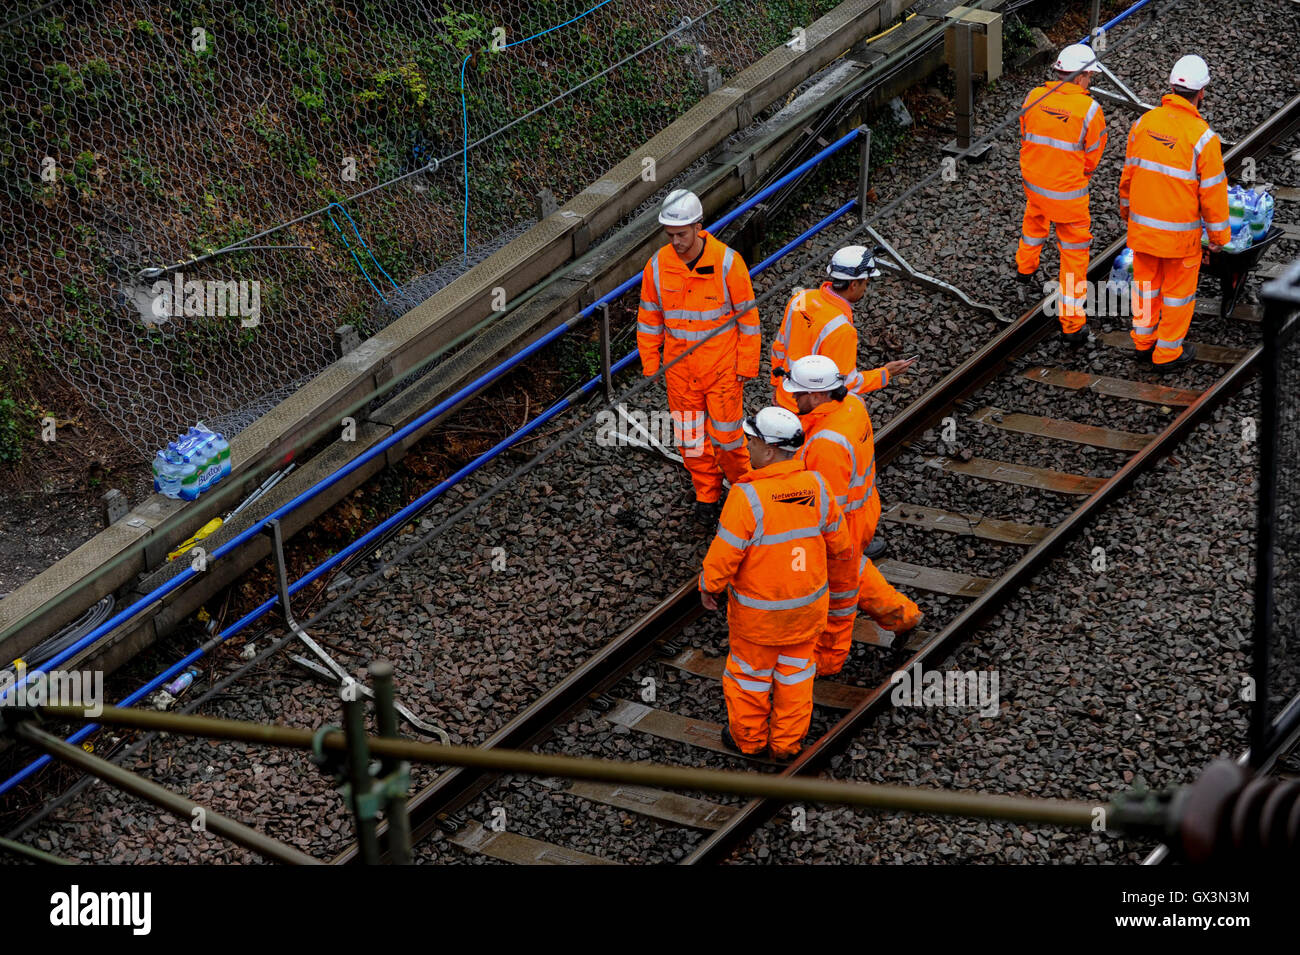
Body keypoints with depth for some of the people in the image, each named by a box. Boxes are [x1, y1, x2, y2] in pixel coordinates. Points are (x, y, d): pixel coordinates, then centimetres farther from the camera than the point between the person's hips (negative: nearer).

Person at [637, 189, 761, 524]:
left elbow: (747, 316, -8)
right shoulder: (658, 265, -7)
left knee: (725, 432, 3)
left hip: (722, 367, -3)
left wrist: (747, 366, -5)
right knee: (690, 437, 11)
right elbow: (649, 317, 6)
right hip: (679, 368, 3)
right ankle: (707, 494, 31)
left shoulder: (727, 262, -16)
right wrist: (650, 365, 7)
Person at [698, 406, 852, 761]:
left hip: (758, 610, -4)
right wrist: (846, 550, 24)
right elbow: (839, 541, 0)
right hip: (807, 604, 4)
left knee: (750, 670, 20)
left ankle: (749, 737, 39)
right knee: (795, 670, 23)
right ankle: (787, 741, 37)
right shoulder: (816, 486, -14)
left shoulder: (748, 496, -30)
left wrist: (708, 586, -4)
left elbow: (725, 554, -23)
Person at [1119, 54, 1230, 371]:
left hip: (1142, 224, 4)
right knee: (1178, 290, 13)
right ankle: (1168, 353, 24)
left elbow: (1129, 173, 4)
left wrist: (1127, 209, 21)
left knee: (1146, 283, 21)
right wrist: (1218, 235, -3)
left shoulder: (1144, 123, -7)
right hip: (1180, 232, -4)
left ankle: (1144, 342, 34)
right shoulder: (1203, 137, -21)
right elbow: (1213, 191, -15)